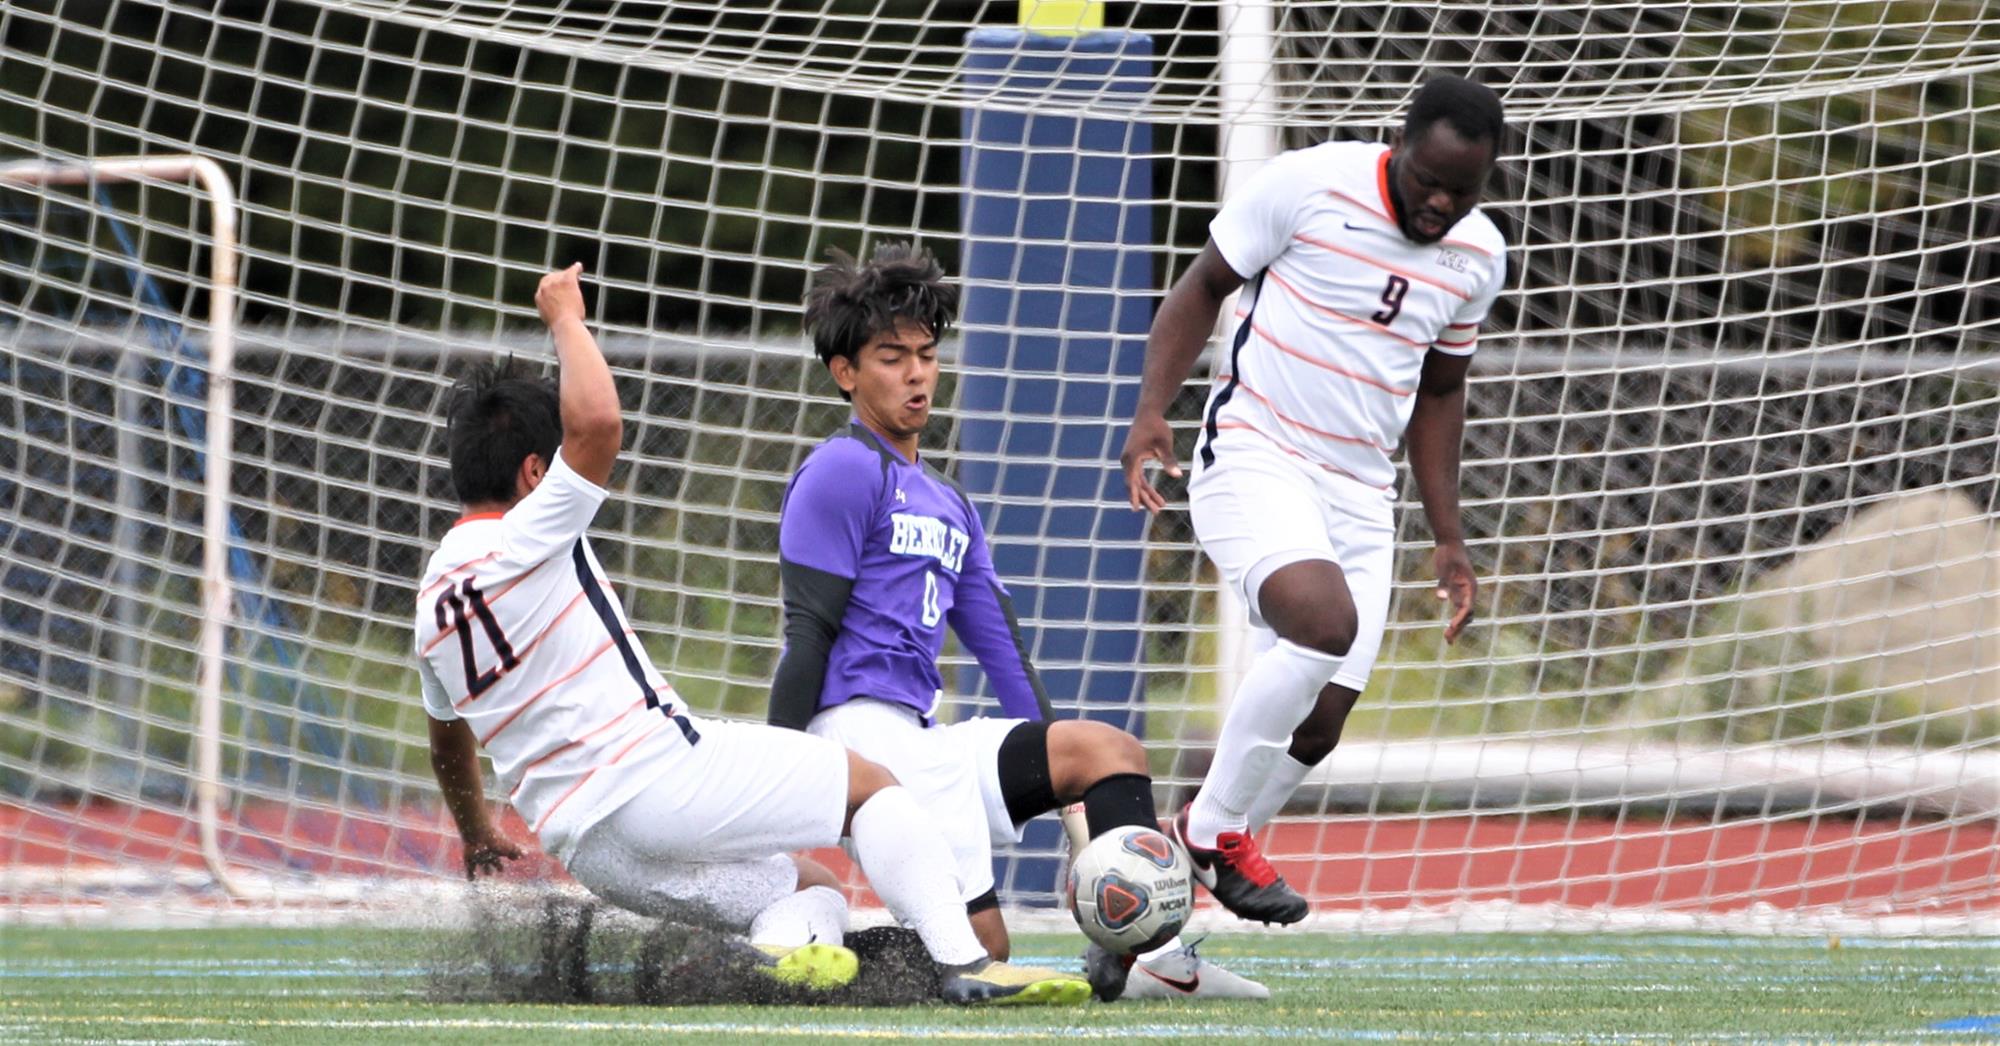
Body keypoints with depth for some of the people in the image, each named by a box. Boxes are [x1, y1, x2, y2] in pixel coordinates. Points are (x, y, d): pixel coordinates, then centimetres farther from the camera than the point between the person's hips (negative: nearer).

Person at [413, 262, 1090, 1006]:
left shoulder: (434, 597, 19)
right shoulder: (518, 544, -8)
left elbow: (448, 743, 34)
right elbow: (596, 424, -23)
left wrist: (477, 838, 51)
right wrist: (566, 320, -7)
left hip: (585, 852, 9)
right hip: (651, 772, -9)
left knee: (813, 888, 19)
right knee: (868, 784, 4)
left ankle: (783, 948, -18)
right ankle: (965, 965, -14)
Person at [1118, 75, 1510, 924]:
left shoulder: (1478, 256, 6)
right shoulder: (1309, 186, -10)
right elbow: (1204, 286, 0)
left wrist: (1447, 539, 18)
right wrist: (1152, 409, -12)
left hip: (1358, 495, 6)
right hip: (1253, 457, -6)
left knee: (1320, 720, -2)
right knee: (1326, 621, -30)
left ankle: (1208, 852, 22)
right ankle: (1214, 826, -13)